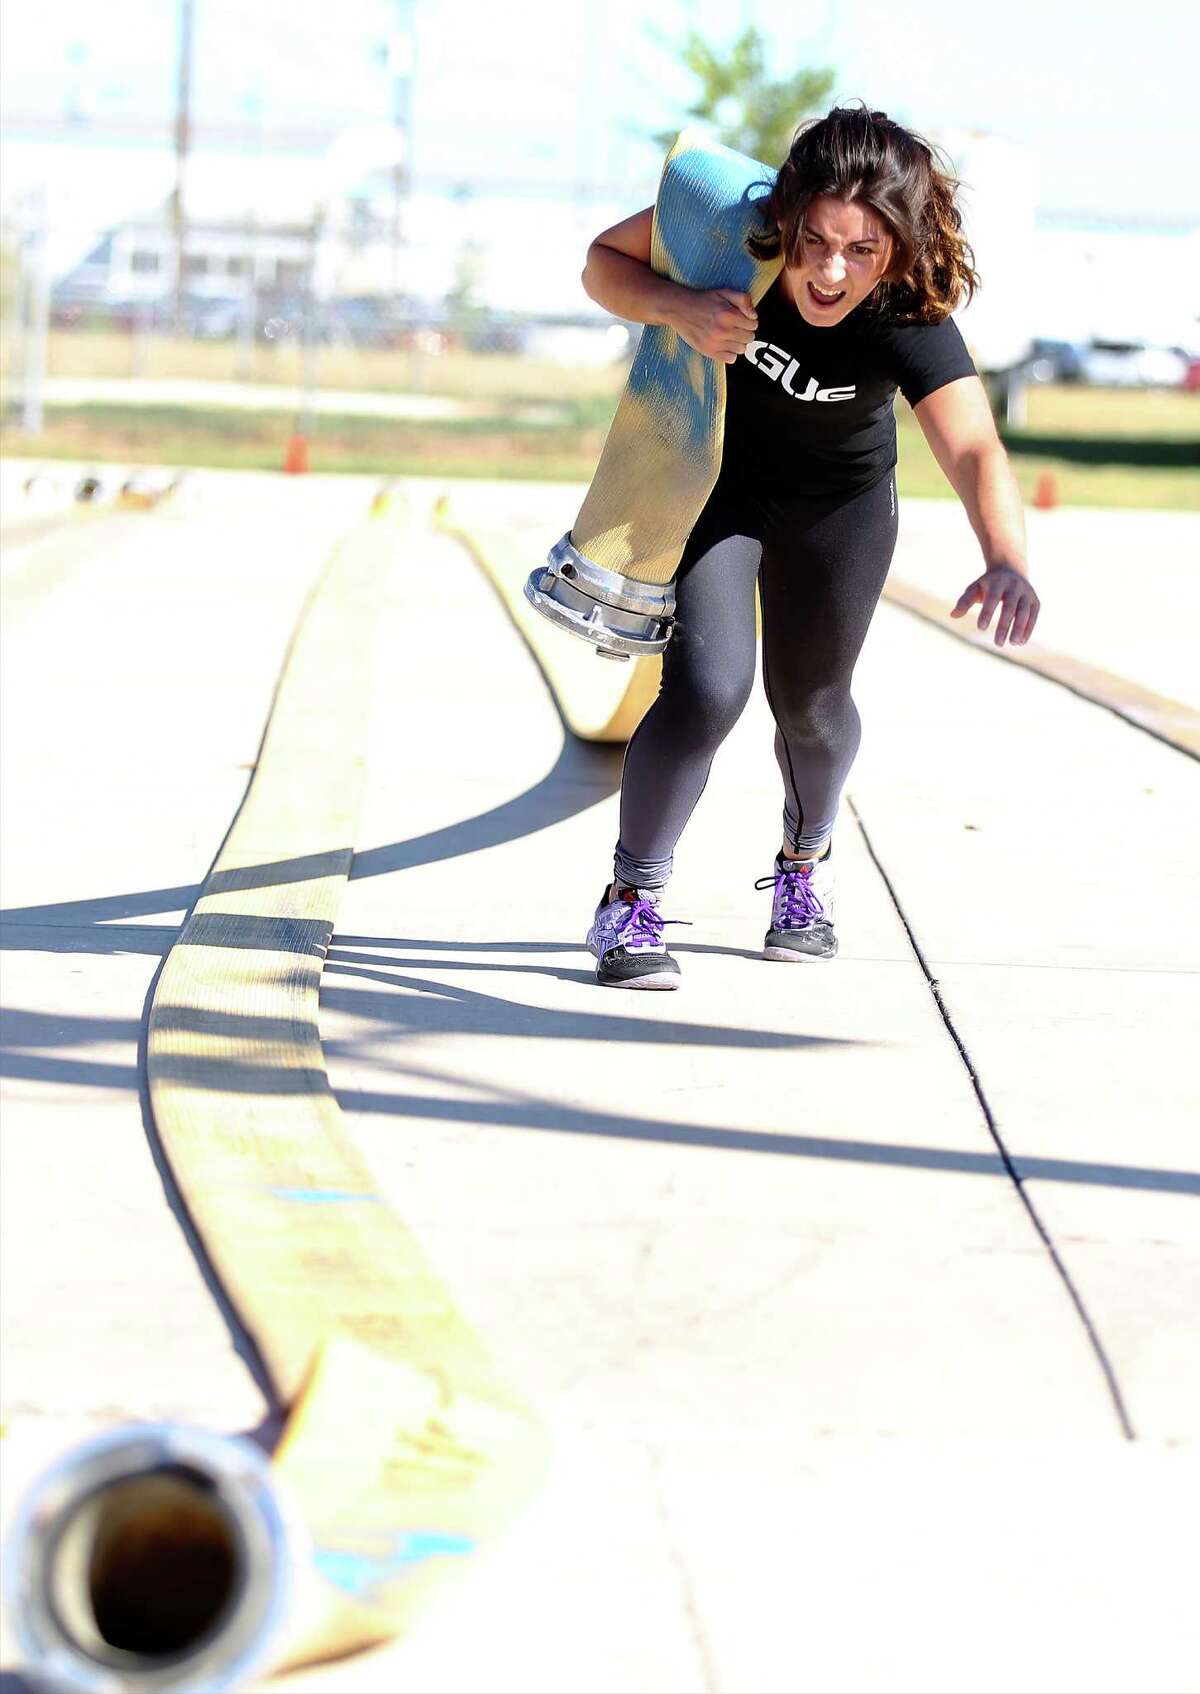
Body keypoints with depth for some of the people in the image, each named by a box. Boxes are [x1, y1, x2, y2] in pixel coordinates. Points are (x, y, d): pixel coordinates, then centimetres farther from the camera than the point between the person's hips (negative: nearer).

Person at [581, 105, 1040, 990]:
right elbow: (605, 261, -17)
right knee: (707, 685, -17)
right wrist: (682, 308, -39)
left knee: (811, 700, 15)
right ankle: (631, 901, 3)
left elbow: (975, 451, -50)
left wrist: (1007, 562, -70)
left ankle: (806, 860, 49)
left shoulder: (912, 320, -37)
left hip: (839, 502, 1)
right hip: (709, 475, -1)